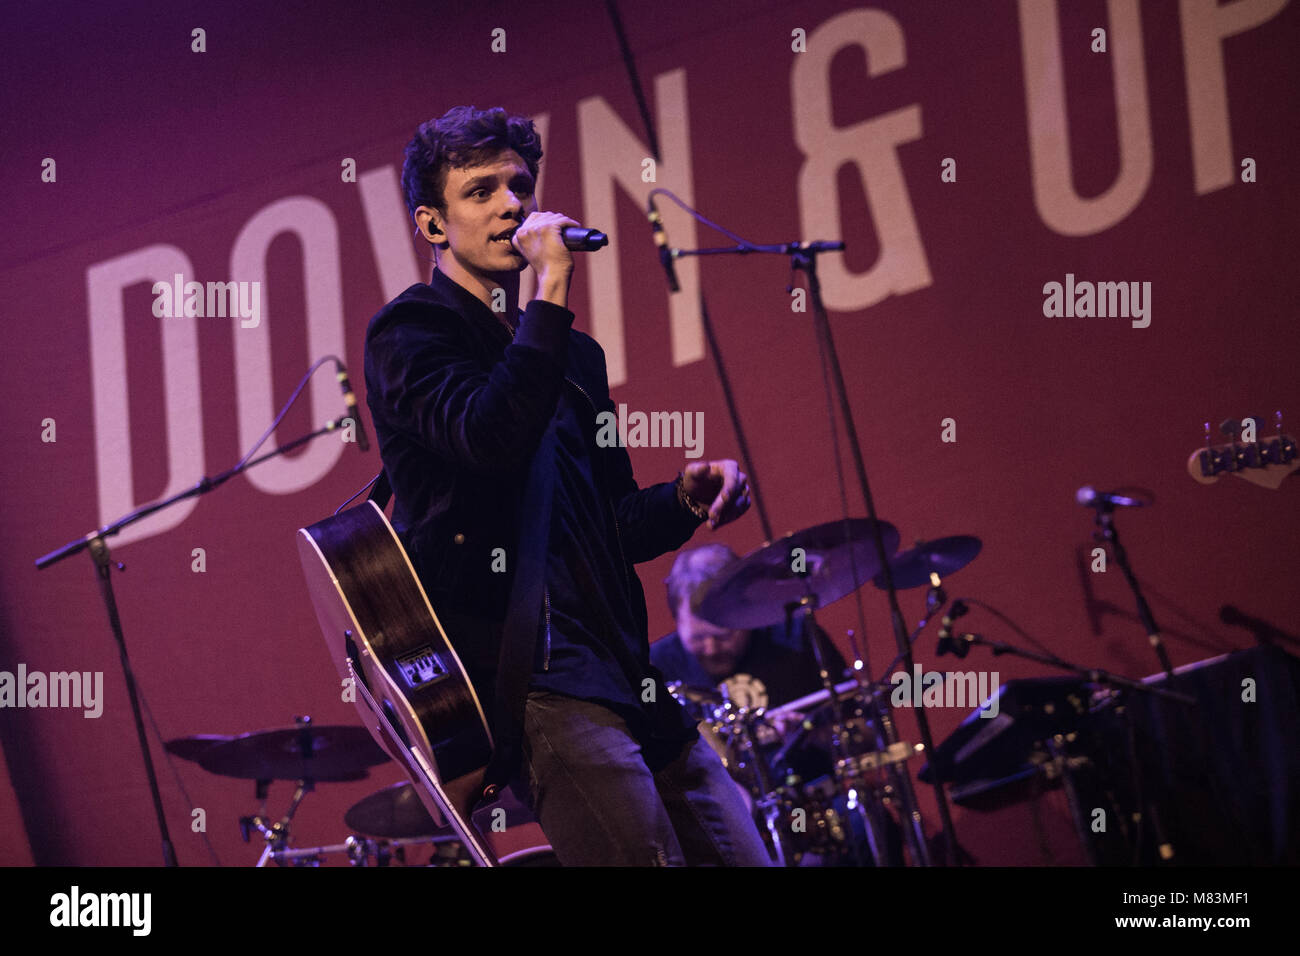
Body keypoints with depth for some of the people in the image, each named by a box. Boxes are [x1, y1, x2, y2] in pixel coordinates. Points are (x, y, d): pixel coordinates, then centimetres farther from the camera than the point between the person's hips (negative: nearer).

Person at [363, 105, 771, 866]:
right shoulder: (411, 333, 1)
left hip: (623, 674, 8)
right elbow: (492, 434, -19)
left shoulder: (573, 354, 23)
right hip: (530, 677, -8)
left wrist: (684, 498, 6)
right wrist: (553, 286, -15)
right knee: (648, 857, -18)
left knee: (743, 856, 3)